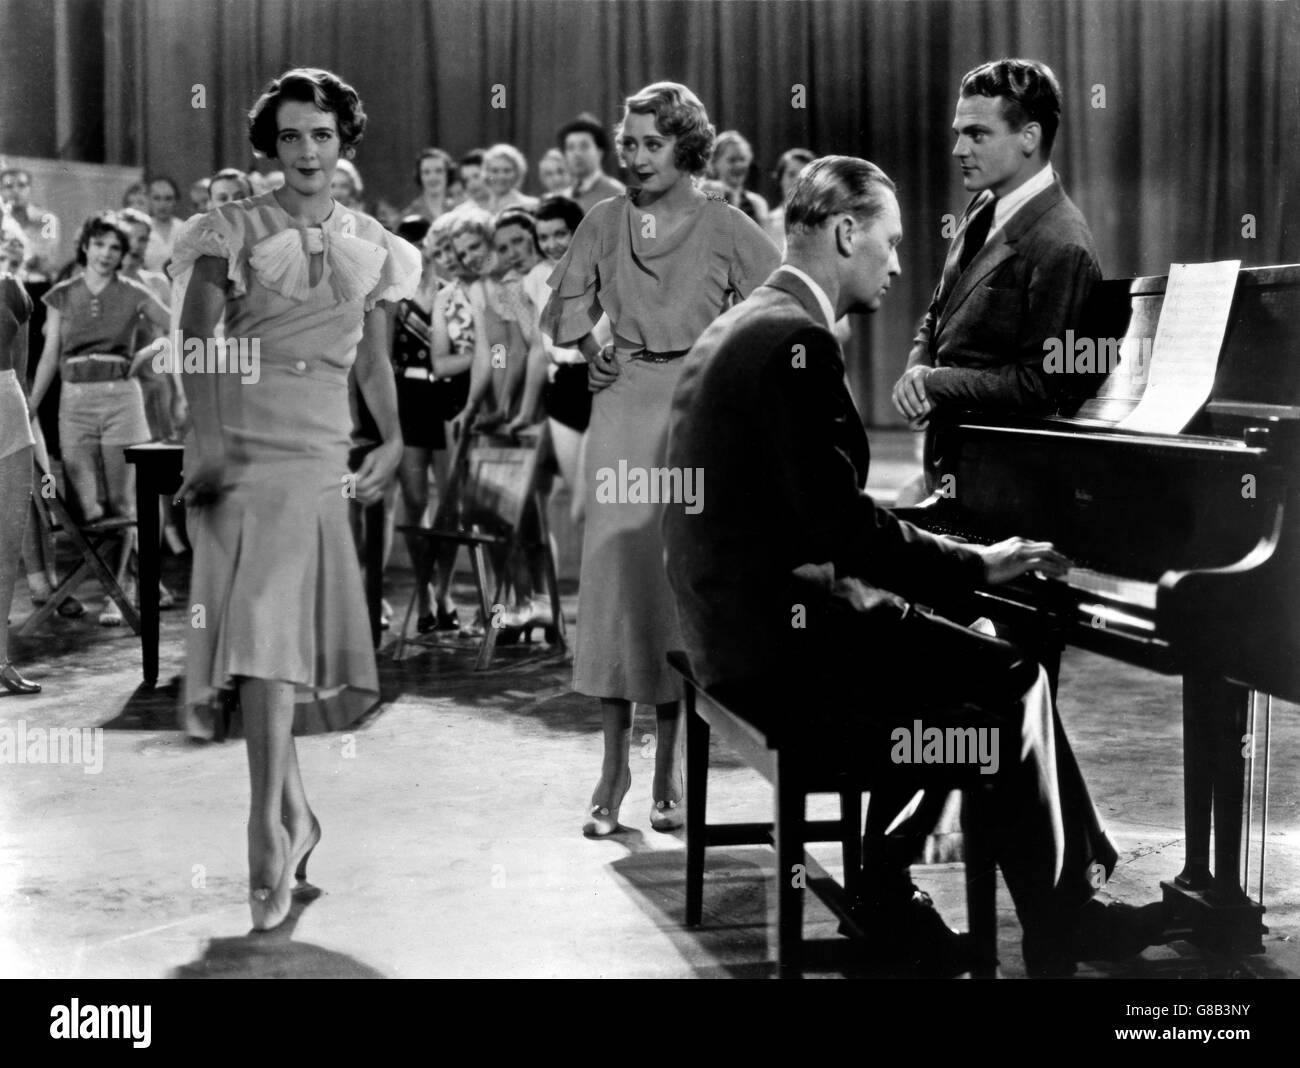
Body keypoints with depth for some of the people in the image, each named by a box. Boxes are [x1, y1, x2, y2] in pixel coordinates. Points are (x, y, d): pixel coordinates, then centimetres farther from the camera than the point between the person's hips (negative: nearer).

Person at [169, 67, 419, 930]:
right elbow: (198, 338, -7)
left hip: (321, 446, 2)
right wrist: (208, 438, -20)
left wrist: (394, 439, 2)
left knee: (276, 624, -5)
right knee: (261, 626, -3)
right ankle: (290, 815, 9)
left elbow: (374, 359, 18)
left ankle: (272, 831, -4)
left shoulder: (372, 245, 13)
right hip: (240, 431, -1)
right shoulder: (235, 229, 3)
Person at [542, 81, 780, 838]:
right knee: (613, 566, -4)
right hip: (624, 407, 2)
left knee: (682, 576, 1)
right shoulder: (607, 221, 8)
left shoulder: (723, 227, 0)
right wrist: (590, 347, 1)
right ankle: (613, 767, 3)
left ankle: (671, 773, 10)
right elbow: (567, 300, 18)